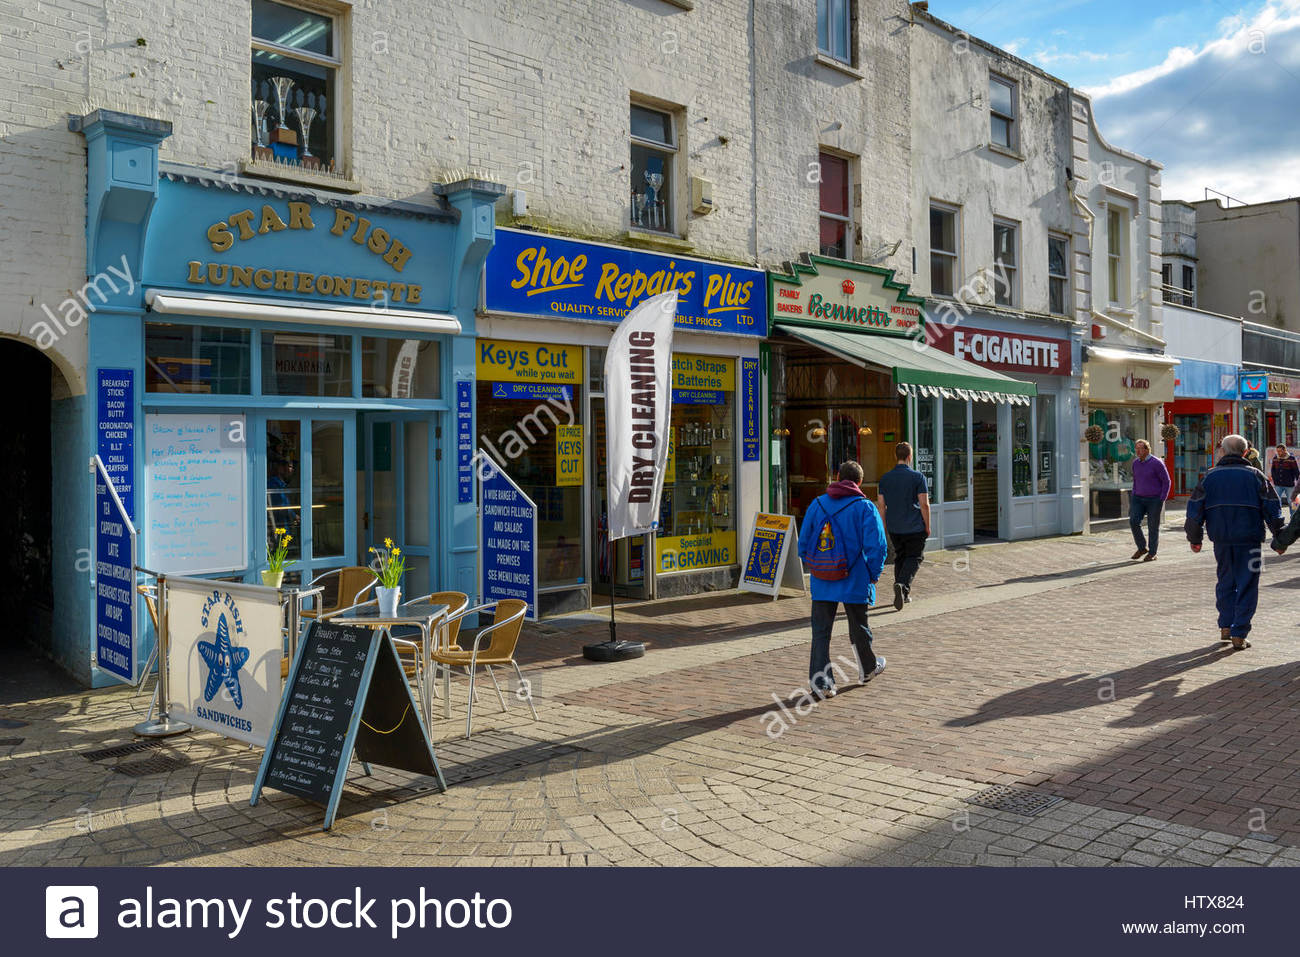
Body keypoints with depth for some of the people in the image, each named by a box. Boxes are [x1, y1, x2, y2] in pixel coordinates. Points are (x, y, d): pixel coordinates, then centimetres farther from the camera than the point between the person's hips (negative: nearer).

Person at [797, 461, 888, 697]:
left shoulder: (817, 504, 2)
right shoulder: (864, 507, -8)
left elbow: (803, 543, 5)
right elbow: (876, 545, -15)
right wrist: (874, 574, -1)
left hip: (821, 582, 2)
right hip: (855, 581, -2)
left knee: (820, 631, 5)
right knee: (859, 628, 17)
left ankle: (820, 680, -2)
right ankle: (868, 669, 38)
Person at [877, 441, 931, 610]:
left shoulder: (885, 478, 4)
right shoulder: (917, 477, -7)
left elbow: (881, 505, 5)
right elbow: (924, 504, -9)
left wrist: (884, 527, 12)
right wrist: (927, 526, 0)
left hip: (894, 527, 4)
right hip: (915, 527, -4)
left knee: (899, 558, 15)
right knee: (914, 558, 3)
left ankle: (903, 594, 17)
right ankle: (902, 584, -21)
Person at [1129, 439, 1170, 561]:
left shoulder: (1156, 463, -12)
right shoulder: (1135, 463, 7)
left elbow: (1166, 481, -8)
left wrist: (1162, 500, -12)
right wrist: (1133, 497, 13)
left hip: (1154, 500, -5)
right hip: (1139, 499, 5)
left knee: (1153, 527, 1)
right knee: (1133, 521, -12)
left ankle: (1152, 553, 12)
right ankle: (1141, 548, 4)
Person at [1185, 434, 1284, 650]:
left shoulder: (1209, 476, 4)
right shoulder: (1255, 475, -1)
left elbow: (1195, 509, 4)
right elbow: (1272, 509, -1)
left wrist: (1194, 539, 12)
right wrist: (1279, 538, 7)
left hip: (1221, 540, 2)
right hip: (1249, 539, -2)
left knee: (1225, 581, 18)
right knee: (1246, 586, 3)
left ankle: (1225, 627, 18)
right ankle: (1239, 635, -1)